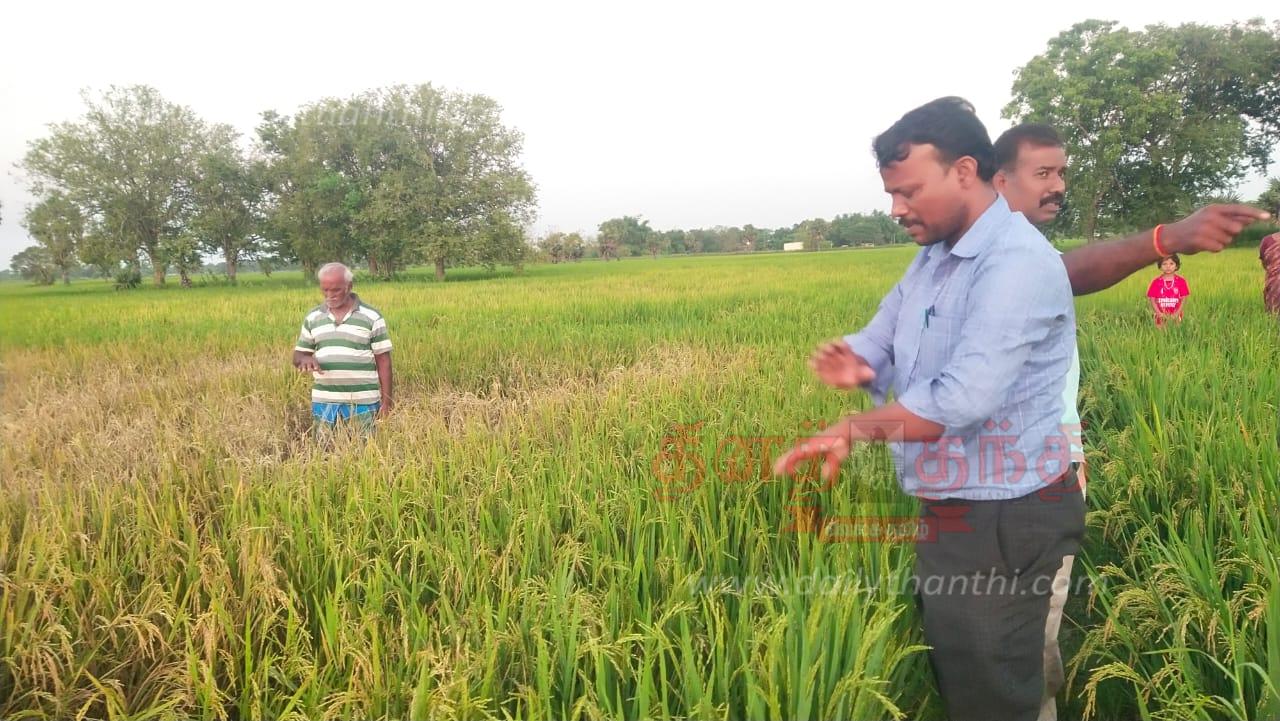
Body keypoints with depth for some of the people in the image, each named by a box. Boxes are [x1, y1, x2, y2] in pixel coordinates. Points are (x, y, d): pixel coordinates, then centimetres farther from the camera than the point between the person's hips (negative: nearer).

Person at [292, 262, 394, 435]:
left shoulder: (372, 317, -2)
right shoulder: (312, 317, 7)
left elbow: (383, 362, -1)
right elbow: (298, 355, 14)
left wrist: (386, 402, -4)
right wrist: (305, 359, -12)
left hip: (362, 402, -3)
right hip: (324, 402, 3)